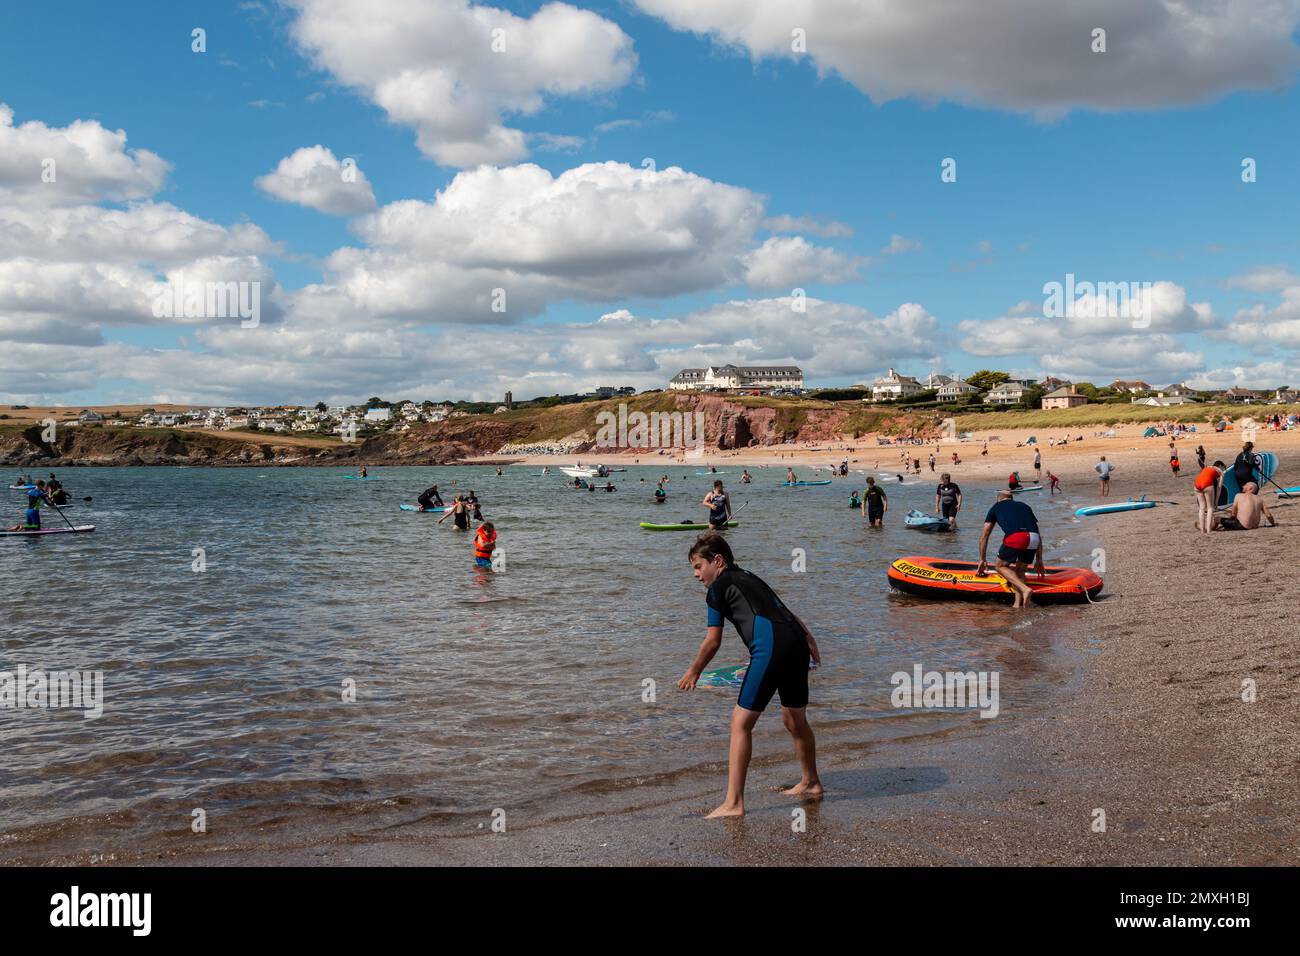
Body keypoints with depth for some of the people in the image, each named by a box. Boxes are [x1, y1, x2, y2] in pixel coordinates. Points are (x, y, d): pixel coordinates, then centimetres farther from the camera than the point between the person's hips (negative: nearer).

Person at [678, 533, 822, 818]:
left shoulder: (718, 587, 7)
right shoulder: (750, 579, 31)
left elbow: (713, 641, 6)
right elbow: (787, 615, 27)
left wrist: (693, 672, 18)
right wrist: (809, 638, 21)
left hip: (770, 650, -8)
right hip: (798, 646, 8)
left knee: (741, 722, -3)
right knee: (795, 719, 25)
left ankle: (733, 803, -6)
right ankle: (810, 784, 42)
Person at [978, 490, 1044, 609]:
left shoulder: (996, 507, 28)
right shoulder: (1024, 506, 36)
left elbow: (984, 537, 28)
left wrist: (982, 559, 37)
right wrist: (1039, 560, 39)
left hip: (1015, 537, -4)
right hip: (1034, 540, 4)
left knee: (1000, 566, 16)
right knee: (1020, 570, 23)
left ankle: (1025, 589, -6)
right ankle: (1017, 604, 9)